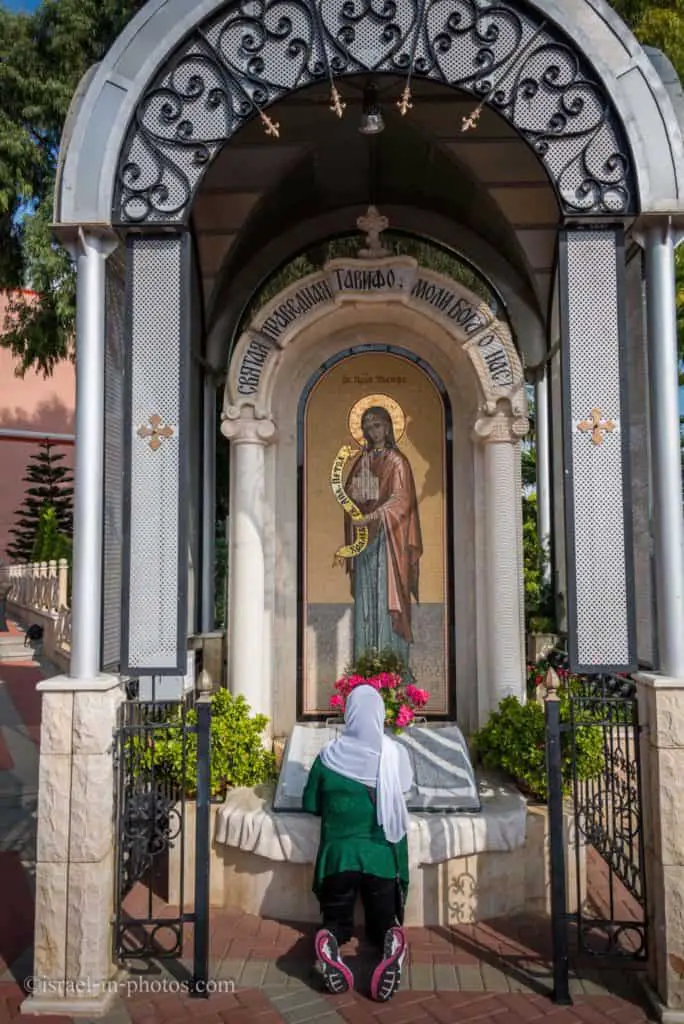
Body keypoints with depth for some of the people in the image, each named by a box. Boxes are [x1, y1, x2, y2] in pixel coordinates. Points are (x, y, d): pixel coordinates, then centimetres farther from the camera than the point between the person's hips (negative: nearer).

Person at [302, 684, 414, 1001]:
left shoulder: (329, 755, -4)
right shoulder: (396, 753, -3)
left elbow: (310, 804, 9)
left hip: (338, 855, 0)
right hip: (383, 856, 0)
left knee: (336, 921, 20)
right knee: (384, 923, 17)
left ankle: (329, 941, -17)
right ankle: (391, 941, -20)